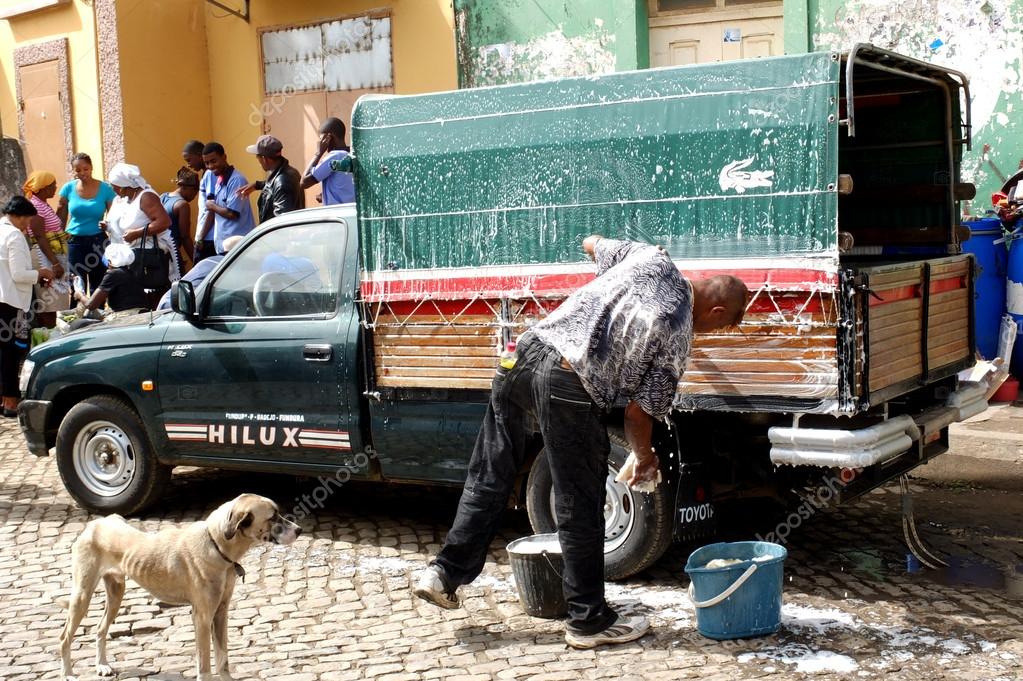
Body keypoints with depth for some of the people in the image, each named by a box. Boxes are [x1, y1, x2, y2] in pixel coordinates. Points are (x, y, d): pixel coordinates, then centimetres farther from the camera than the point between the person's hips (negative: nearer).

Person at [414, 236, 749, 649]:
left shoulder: (651, 258, 13)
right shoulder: (678, 337, 2)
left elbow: (591, 243, 31)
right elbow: (638, 412, 5)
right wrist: (645, 458, 23)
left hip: (527, 349, 6)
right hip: (567, 387, -6)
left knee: (488, 478, 18)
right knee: (580, 511, 6)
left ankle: (447, 572, 21)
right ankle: (588, 620, 17)